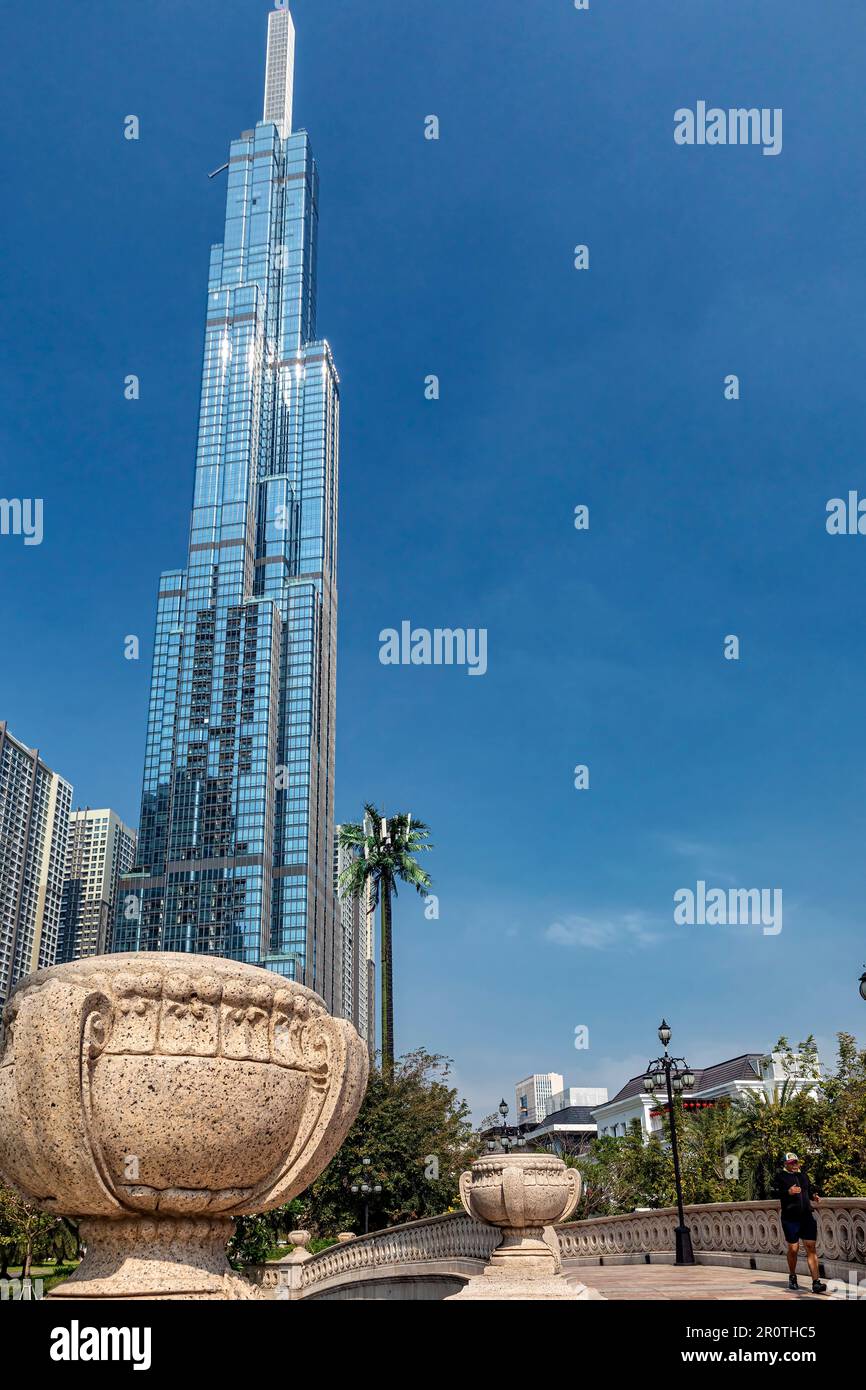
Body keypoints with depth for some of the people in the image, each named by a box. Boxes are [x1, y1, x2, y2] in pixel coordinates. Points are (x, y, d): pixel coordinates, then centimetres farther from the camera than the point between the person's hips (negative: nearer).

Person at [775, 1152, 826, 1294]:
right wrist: (788, 1192, -29)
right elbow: (777, 1193, -11)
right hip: (790, 1219, -3)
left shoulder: (803, 1174, 15)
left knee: (811, 1248, -5)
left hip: (807, 1217, 3)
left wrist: (813, 1196, 4)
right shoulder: (781, 1177, -1)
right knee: (793, 1249, 4)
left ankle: (816, 1282, -7)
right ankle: (792, 1277, 27)